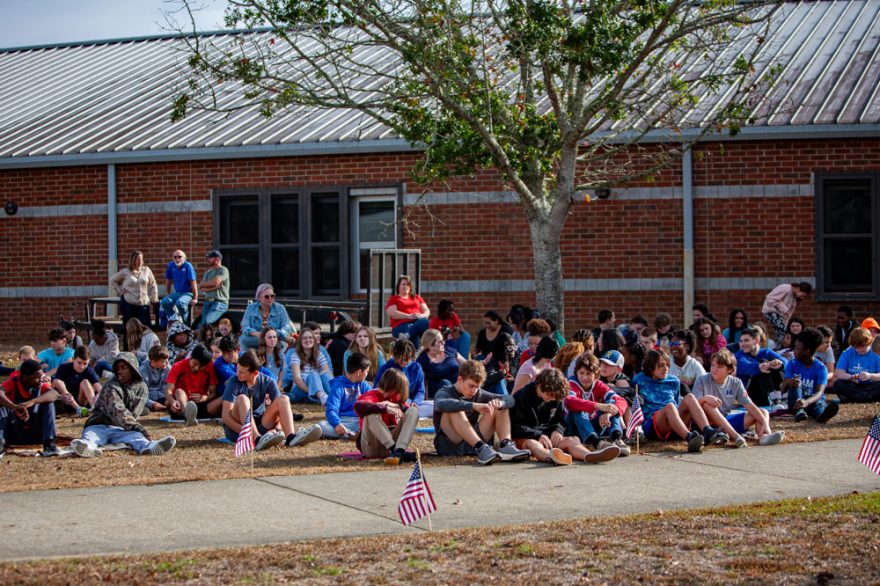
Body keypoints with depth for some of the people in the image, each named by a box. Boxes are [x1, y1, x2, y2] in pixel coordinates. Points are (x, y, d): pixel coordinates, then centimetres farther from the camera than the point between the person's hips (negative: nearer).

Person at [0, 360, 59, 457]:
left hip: (35, 435, 2)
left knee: (48, 402, -17)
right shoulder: (12, 384, -13)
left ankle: (49, 443, -26)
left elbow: (54, 394, -29)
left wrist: (32, 402, -46)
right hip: (13, 436, -2)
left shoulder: (40, 385, -6)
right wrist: (16, 408, -53)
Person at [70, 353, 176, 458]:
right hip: (99, 425, -2)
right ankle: (87, 447, -75)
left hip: (120, 429, 2)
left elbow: (134, 414, 7)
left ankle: (149, 447, -68)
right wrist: (139, 429, -32)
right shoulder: (111, 388, -5)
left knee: (135, 436, -32)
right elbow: (117, 412, -21)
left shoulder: (141, 387, 13)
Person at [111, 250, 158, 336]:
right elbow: (112, 280, 11)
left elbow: (153, 284, 14)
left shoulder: (146, 270, 5)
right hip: (128, 303, -2)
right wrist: (120, 291, 3)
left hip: (143, 303, 2)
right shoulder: (125, 272, 0)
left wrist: (154, 296, 5)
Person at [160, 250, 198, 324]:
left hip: (188, 293, -5)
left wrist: (195, 298, -14)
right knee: (164, 302, -20)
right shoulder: (171, 266, 2)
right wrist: (167, 296, 11)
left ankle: (185, 322, -14)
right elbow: (168, 282, 12)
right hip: (177, 293, 5)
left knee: (179, 302, -35)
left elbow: (193, 283, -13)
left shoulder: (188, 266, -13)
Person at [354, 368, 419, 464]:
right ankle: (394, 449, -38)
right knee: (372, 414, -29)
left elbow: (411, 410, -1)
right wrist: (385, 409, -40)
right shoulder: (373, 396, -8)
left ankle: (398, 451, -32)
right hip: (372, 448, -6)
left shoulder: (395, 397, 14)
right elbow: (358, 406, -33)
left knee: (413, 410, -10)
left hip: (392, 440, 6)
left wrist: (396, 406, -20)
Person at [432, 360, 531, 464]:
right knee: (455, 410, -30)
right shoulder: (444, 393, -4)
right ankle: (481, 448, -42)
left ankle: (505, 445, -27)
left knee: (502, 407, -1)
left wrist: (500, 403, -20)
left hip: (473, 441, 5)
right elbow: (441, 404, -31)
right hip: (450, 445, -5)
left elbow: (509, 399, 5)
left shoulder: (478, 394, 13)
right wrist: (473, 406, -39)